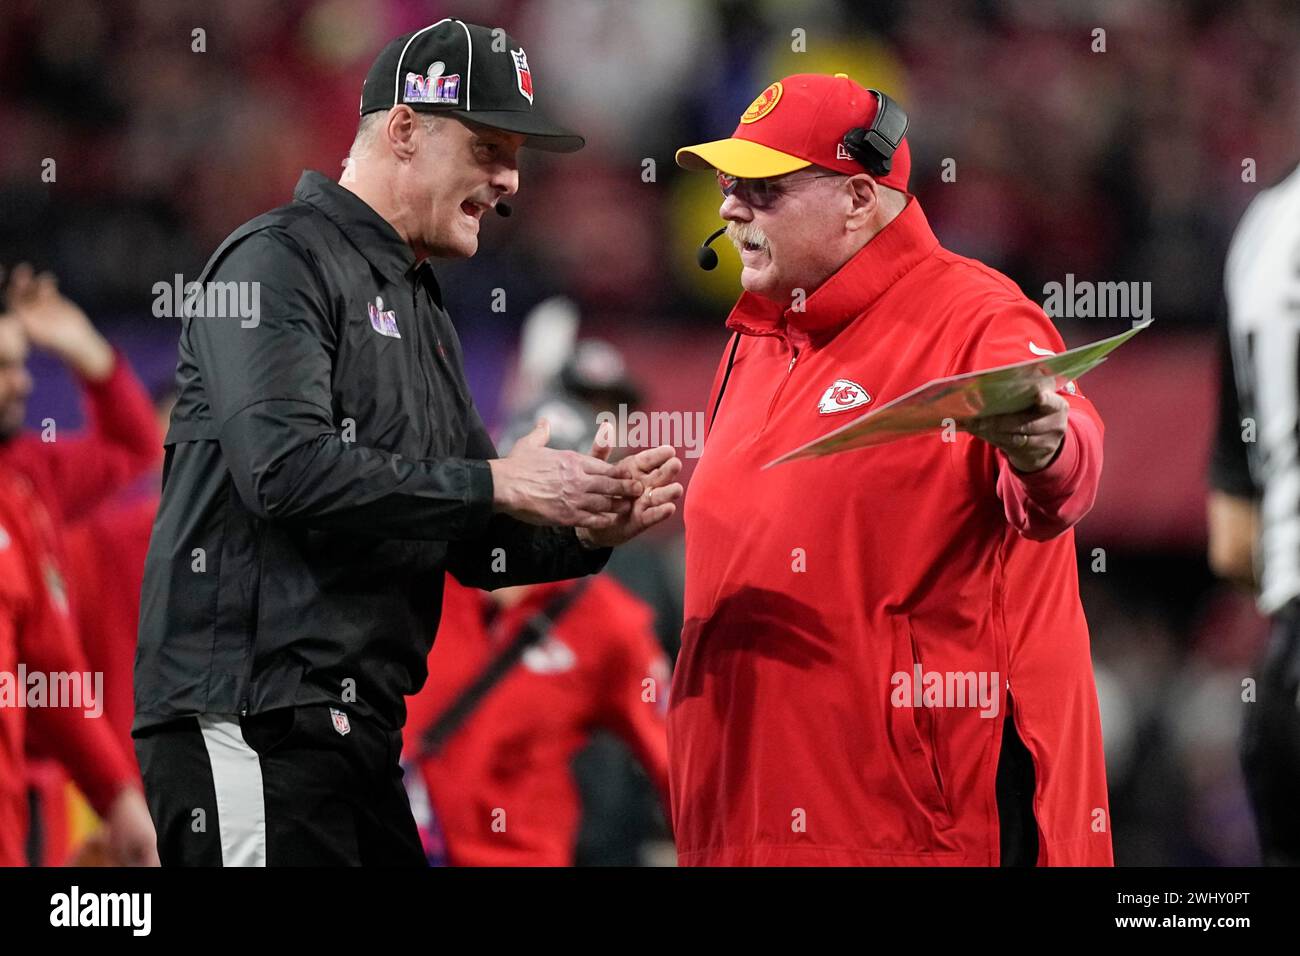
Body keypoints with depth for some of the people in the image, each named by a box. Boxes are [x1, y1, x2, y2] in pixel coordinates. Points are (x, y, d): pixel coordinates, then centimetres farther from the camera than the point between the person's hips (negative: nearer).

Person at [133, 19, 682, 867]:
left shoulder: (423, 313, 23)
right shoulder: (280, 261, -5)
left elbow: (469, 545, 22)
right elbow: (287, 470, -21)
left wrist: (589, 527, 2)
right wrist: (498, 484, -17)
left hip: (358, 729, 9)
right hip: (247, 722, -9)